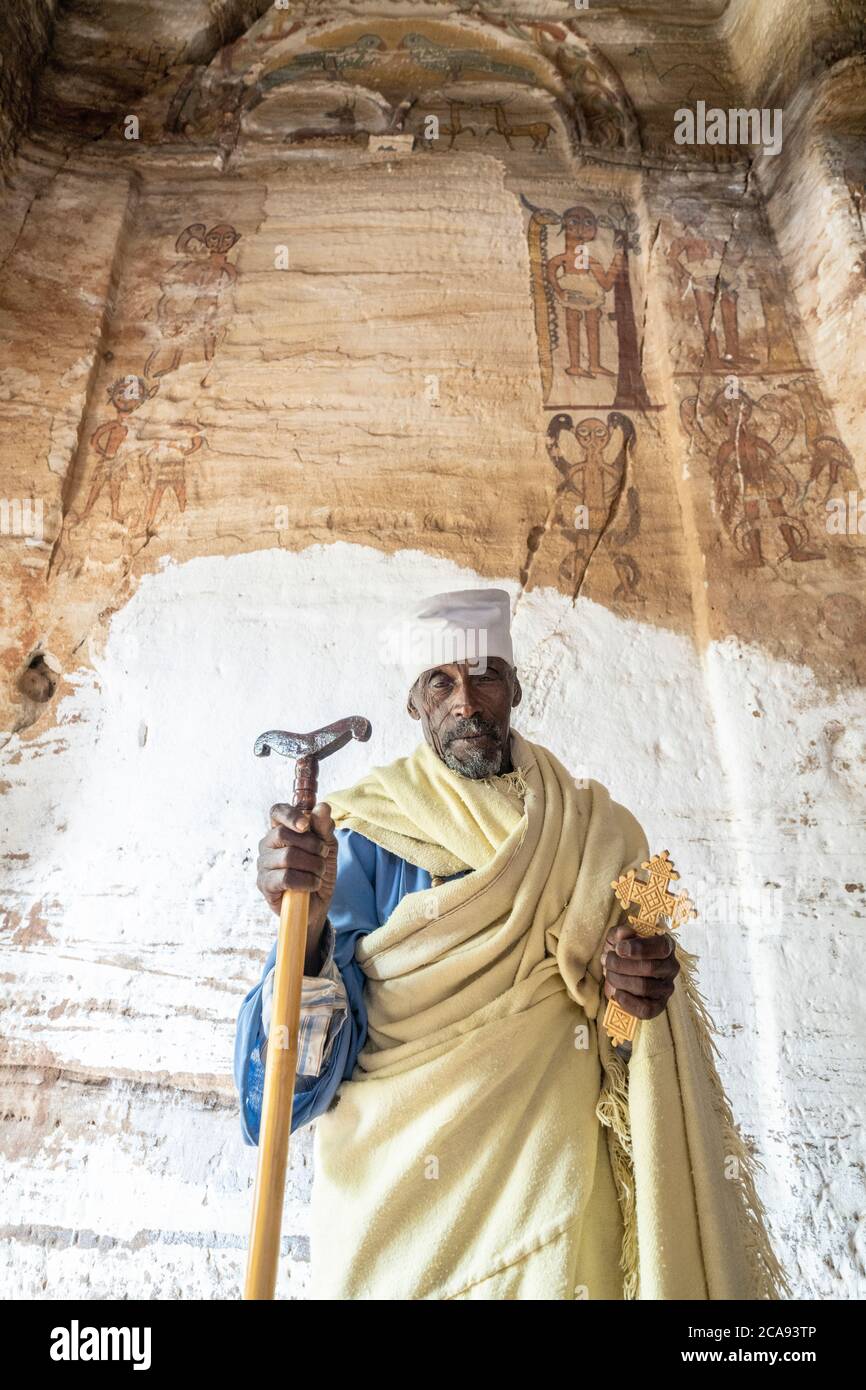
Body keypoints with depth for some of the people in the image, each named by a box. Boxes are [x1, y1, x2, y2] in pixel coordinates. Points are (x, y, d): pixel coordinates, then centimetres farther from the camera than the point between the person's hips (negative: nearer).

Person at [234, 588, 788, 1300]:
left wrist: (637, 985, -17)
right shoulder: (371, 831, -9)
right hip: (402, 1183, -1)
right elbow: (315, 1054, -14)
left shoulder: (592, 827, -2)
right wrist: (307, 925, -34)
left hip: (555, 1169, 2)